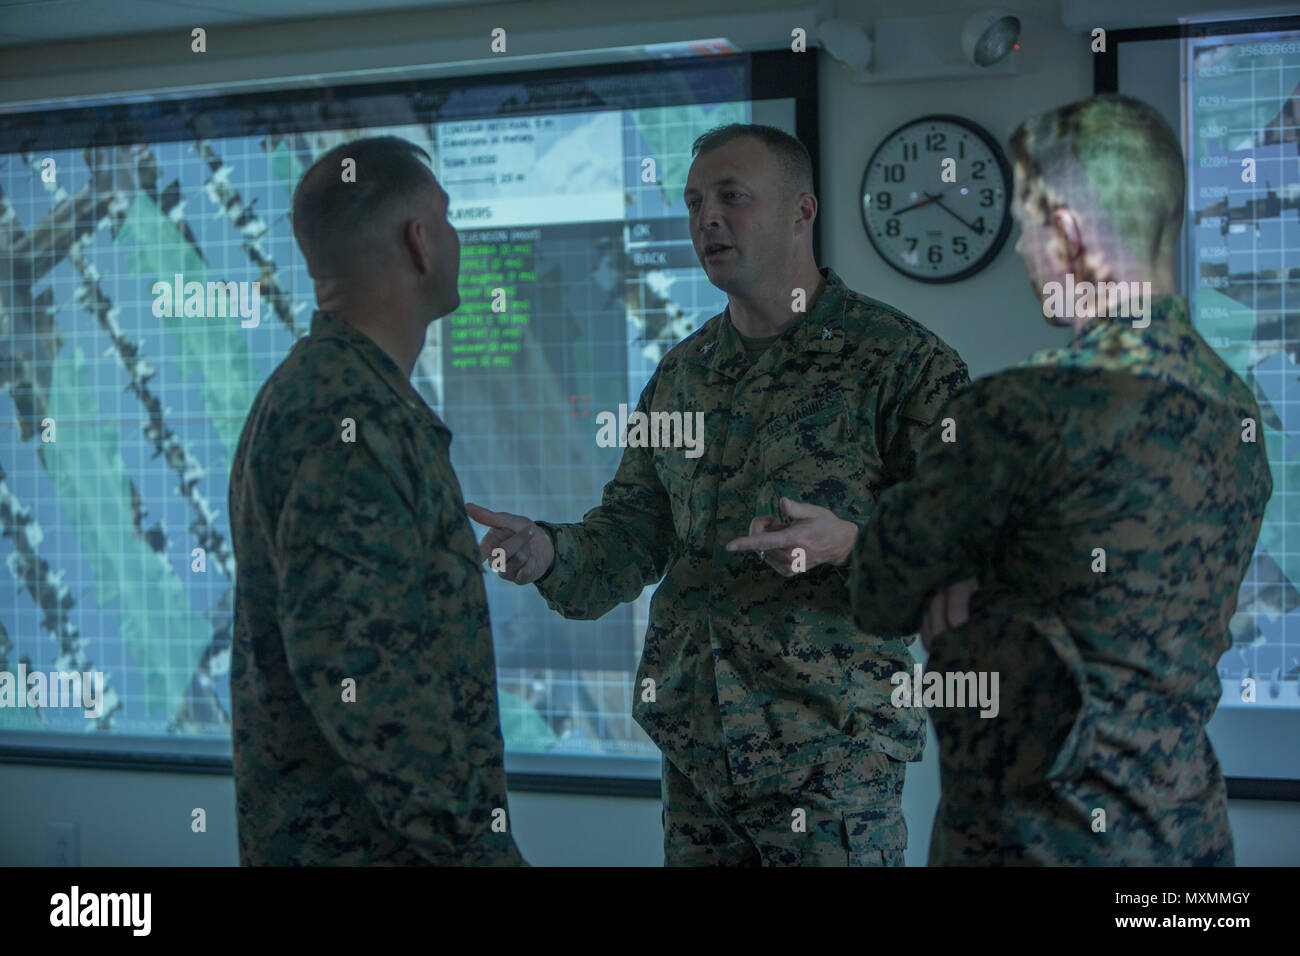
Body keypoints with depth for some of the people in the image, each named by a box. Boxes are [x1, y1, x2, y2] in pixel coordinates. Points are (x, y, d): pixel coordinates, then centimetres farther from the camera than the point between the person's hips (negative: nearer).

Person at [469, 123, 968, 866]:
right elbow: (634, 527, 14)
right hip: (693, 745, 6)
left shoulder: (901, 359, -7)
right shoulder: (682, 371, 13)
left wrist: (849, 544, -28)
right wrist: (552, 554, -6)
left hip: (833, 746, -5)